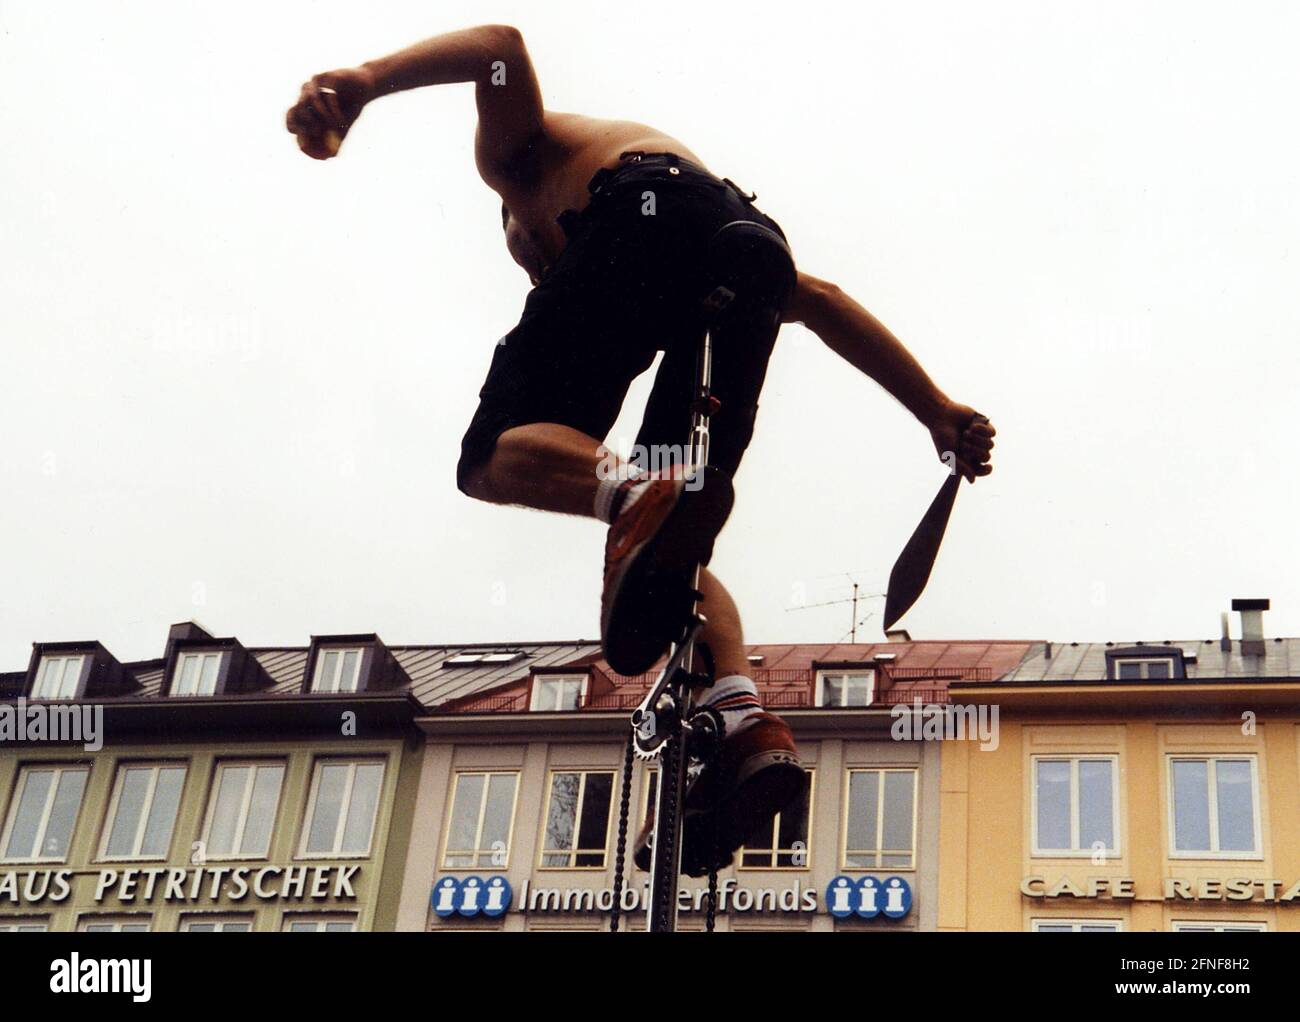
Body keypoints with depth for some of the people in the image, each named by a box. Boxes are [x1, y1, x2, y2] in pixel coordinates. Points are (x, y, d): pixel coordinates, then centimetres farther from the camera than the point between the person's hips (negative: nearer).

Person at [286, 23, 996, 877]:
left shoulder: (526, 154, 32)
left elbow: (502, 47, 8)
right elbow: (820, 300, 32)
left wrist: (363, 82, -9)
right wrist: (940, 415, 24)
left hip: (647, 210, -6)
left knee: (497, 455, -1)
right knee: (672, 559, 12)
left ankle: (635, 493, -33)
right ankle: (742, 718, -14)